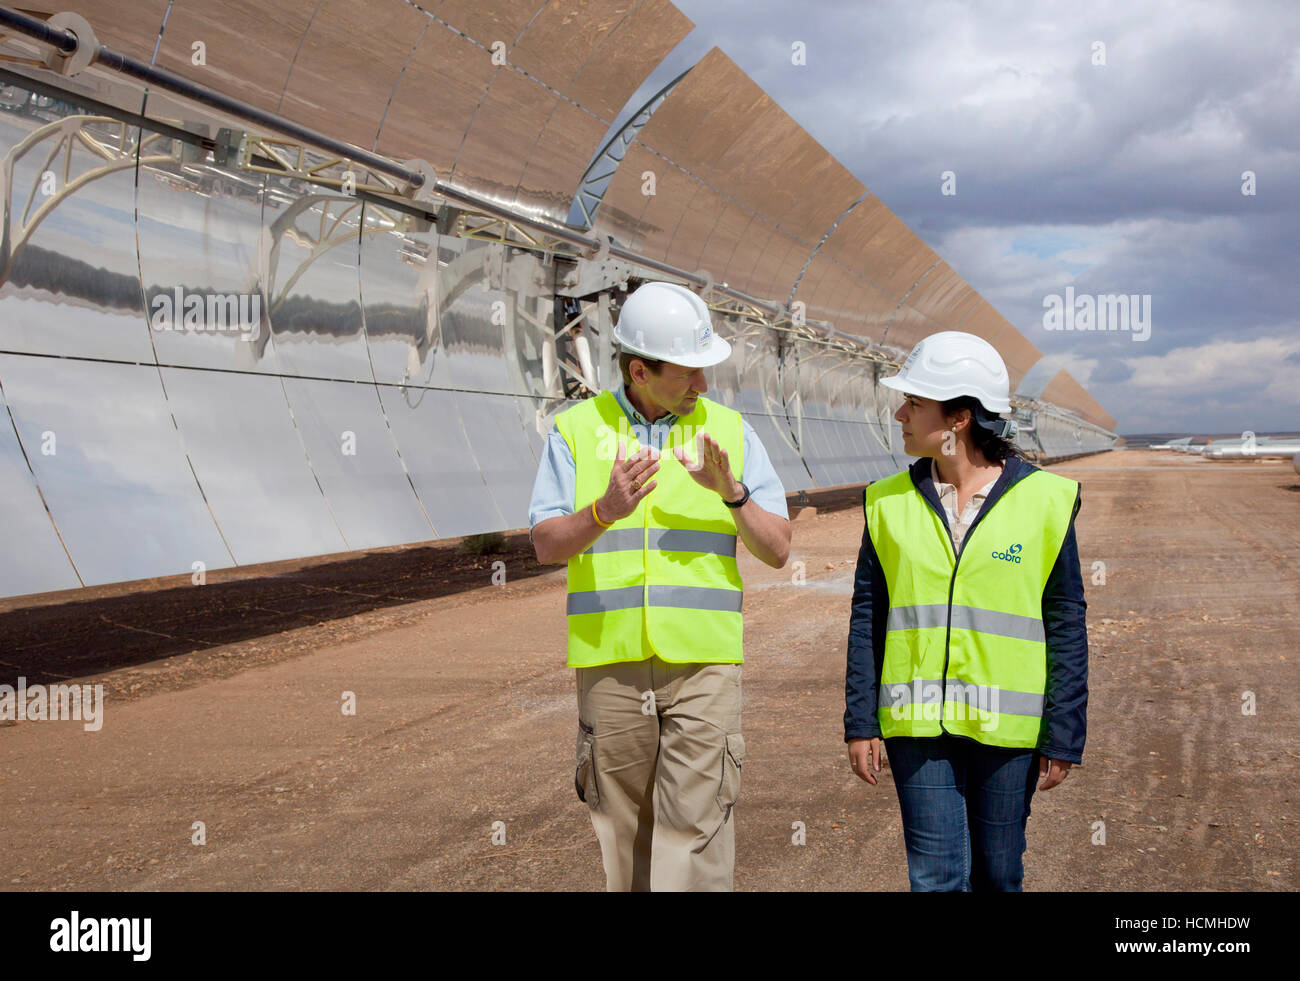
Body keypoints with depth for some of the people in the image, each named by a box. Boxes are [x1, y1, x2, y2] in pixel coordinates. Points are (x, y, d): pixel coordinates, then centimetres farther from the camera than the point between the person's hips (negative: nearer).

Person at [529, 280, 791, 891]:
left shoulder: (730, 431, 6)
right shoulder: (577, 429, 4)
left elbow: (777, 549, 3)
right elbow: (547, 545, -3)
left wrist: (732, 492, -15)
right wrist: (606, 510, -22)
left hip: (703, 662, 0)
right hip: (609, 658, 1)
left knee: (696, 830, -8)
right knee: (621, 828, 9)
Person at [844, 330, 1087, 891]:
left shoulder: (1042, 500, -2)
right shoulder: (891, 502, 5)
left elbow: (1066, 625, 0)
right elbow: (867, 617, 7)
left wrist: (1064, 735, -3)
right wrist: (861, 721, 3)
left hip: (1006, 725, -1)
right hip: (917, 722, 2)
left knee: (998, 873, 8)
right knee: (935, 876, -2)